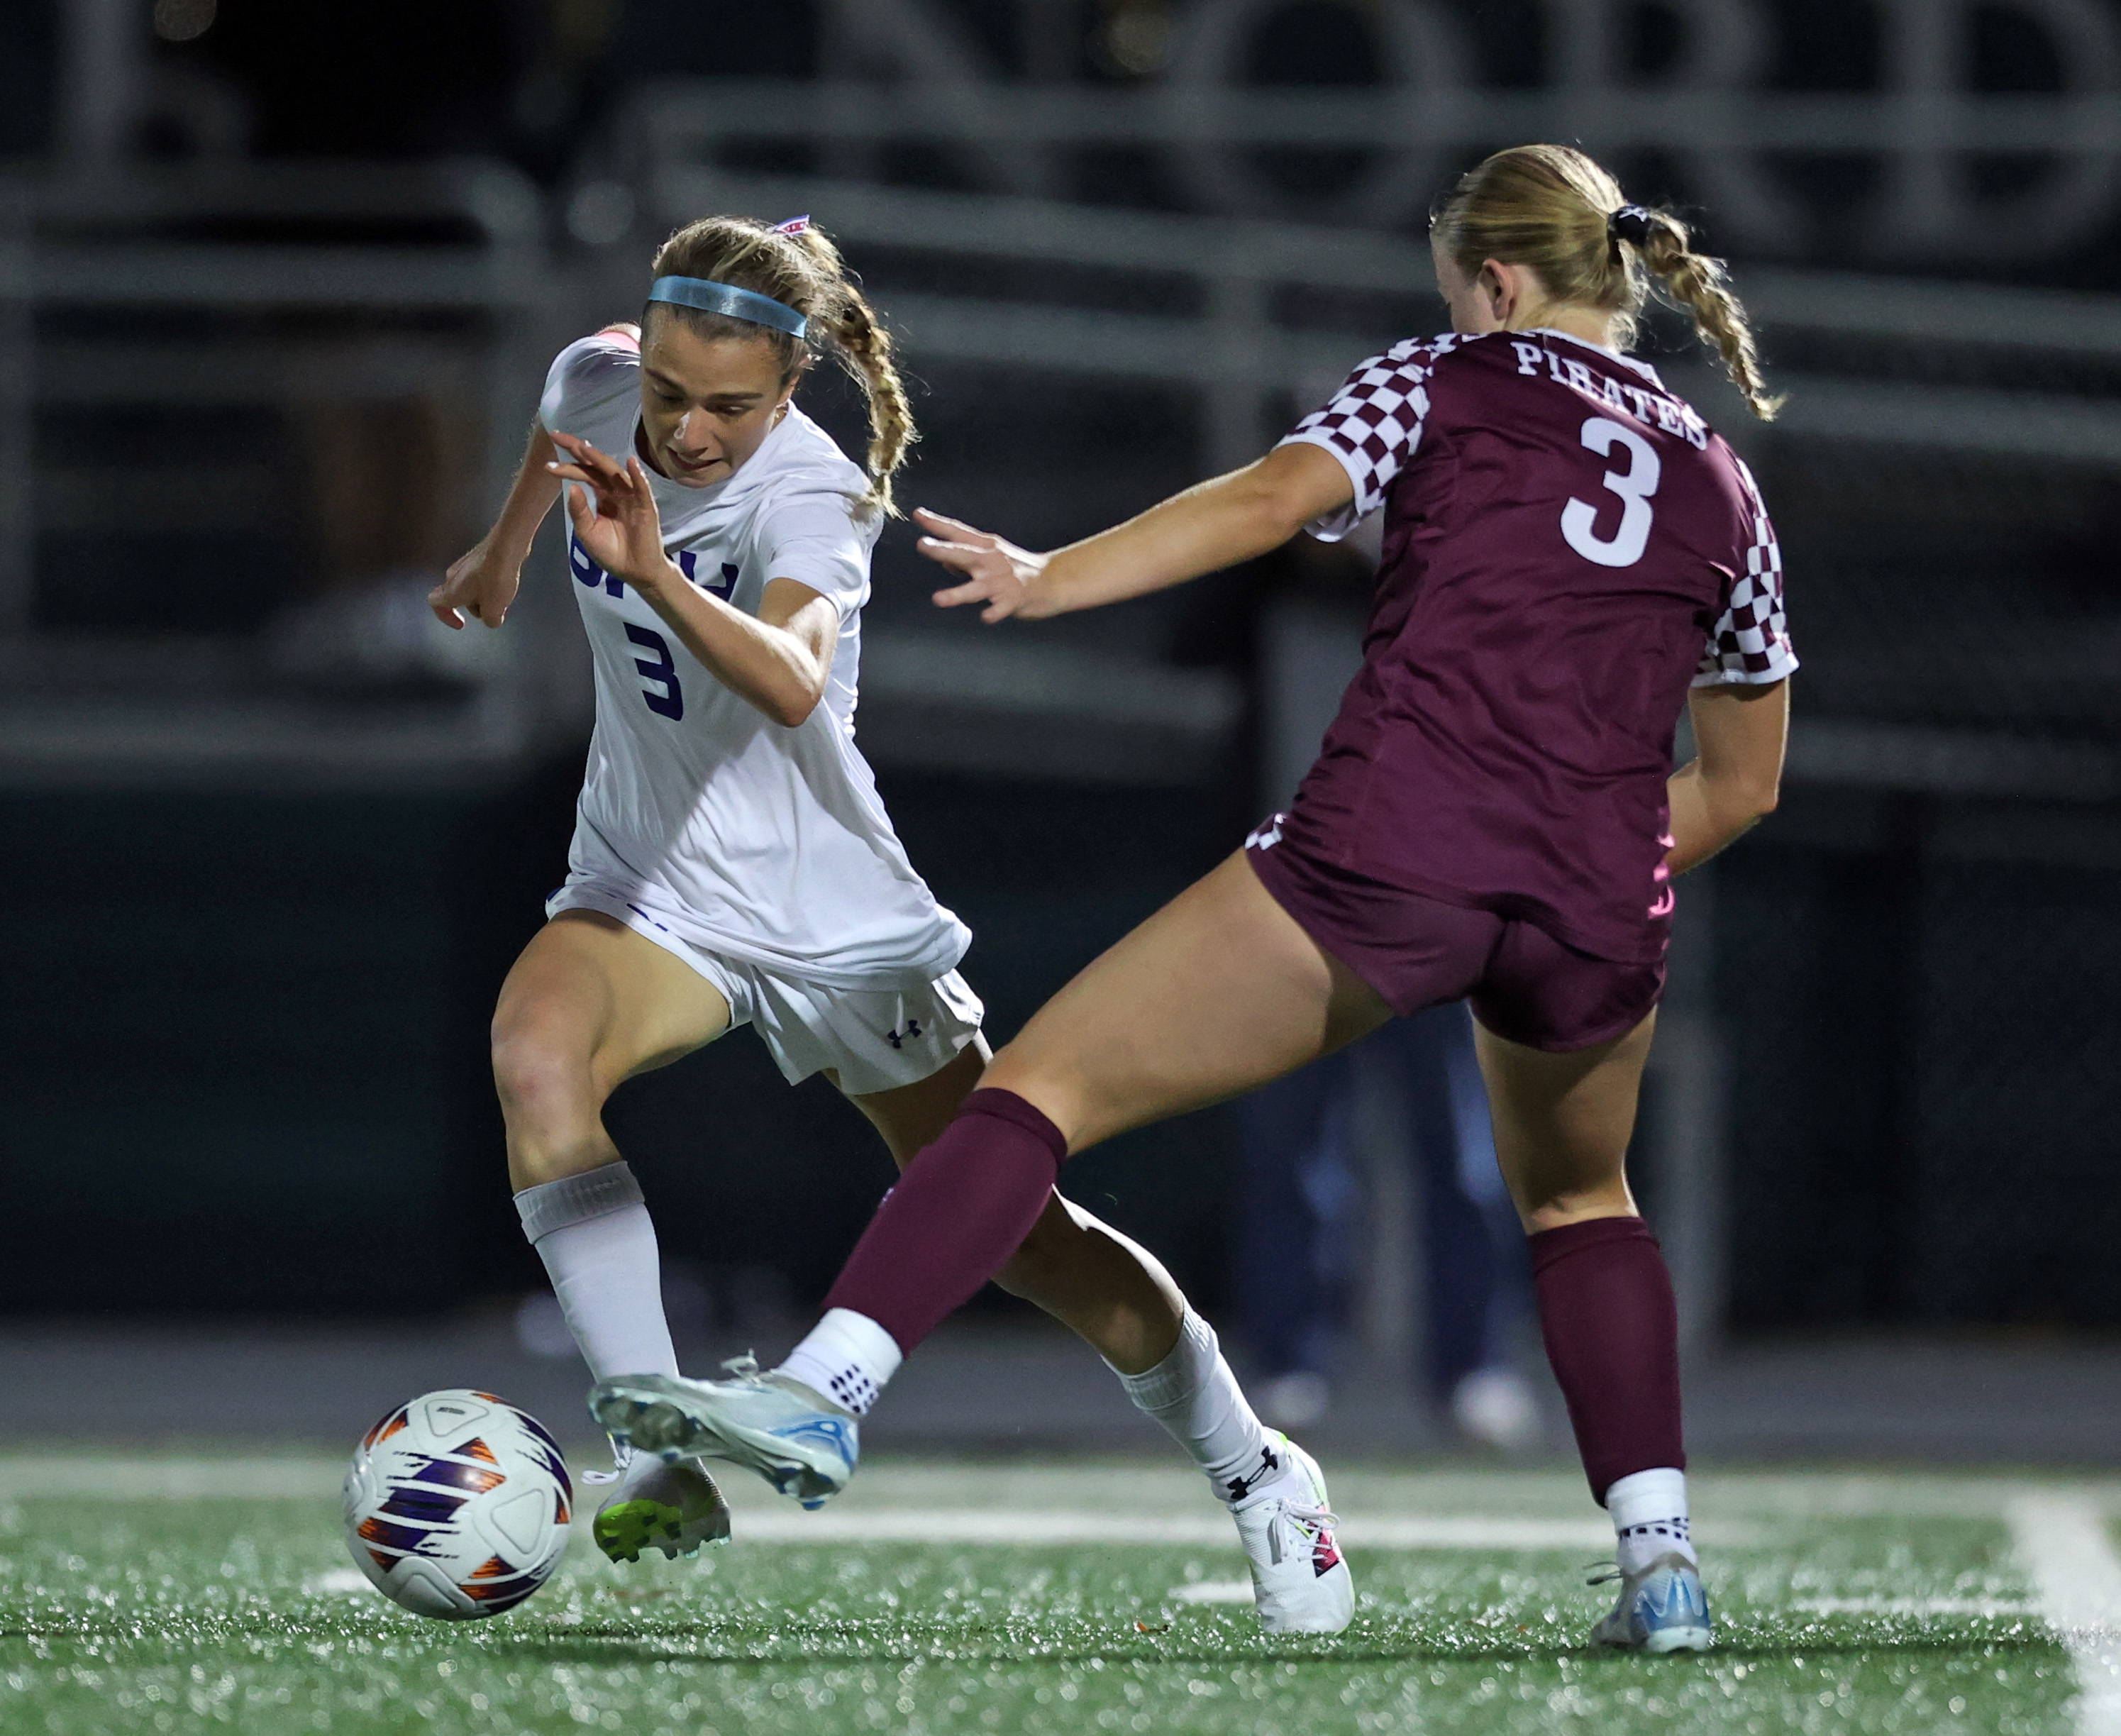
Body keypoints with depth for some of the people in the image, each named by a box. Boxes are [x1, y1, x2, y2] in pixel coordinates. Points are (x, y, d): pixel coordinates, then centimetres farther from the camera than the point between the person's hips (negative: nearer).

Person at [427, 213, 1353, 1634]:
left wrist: (653, 573, -62)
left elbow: (790, 681, -48)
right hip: (653, 889, 4)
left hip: (835, 914, -4)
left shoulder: (813, 496, -26)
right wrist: (505, 549, 26)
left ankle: (1256, 1475, 28)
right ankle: (667, 1470, -29)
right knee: (535, 1053, -30)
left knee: (1021, 1233, 2)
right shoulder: (600, 388, -9)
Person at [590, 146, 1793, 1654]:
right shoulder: (1721, 486, 23)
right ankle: (1660, 1559, 18)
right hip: (1600, 919, 4)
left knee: (1045, 1087, -2)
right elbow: (1743, 785, 28)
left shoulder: (1442, 387, 12)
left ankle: (822, 1390, -20)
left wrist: (1050, 581, -13)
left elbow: (1271, 499, -8)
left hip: (1391, 846, -4)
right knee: (1579, 1202, 32)